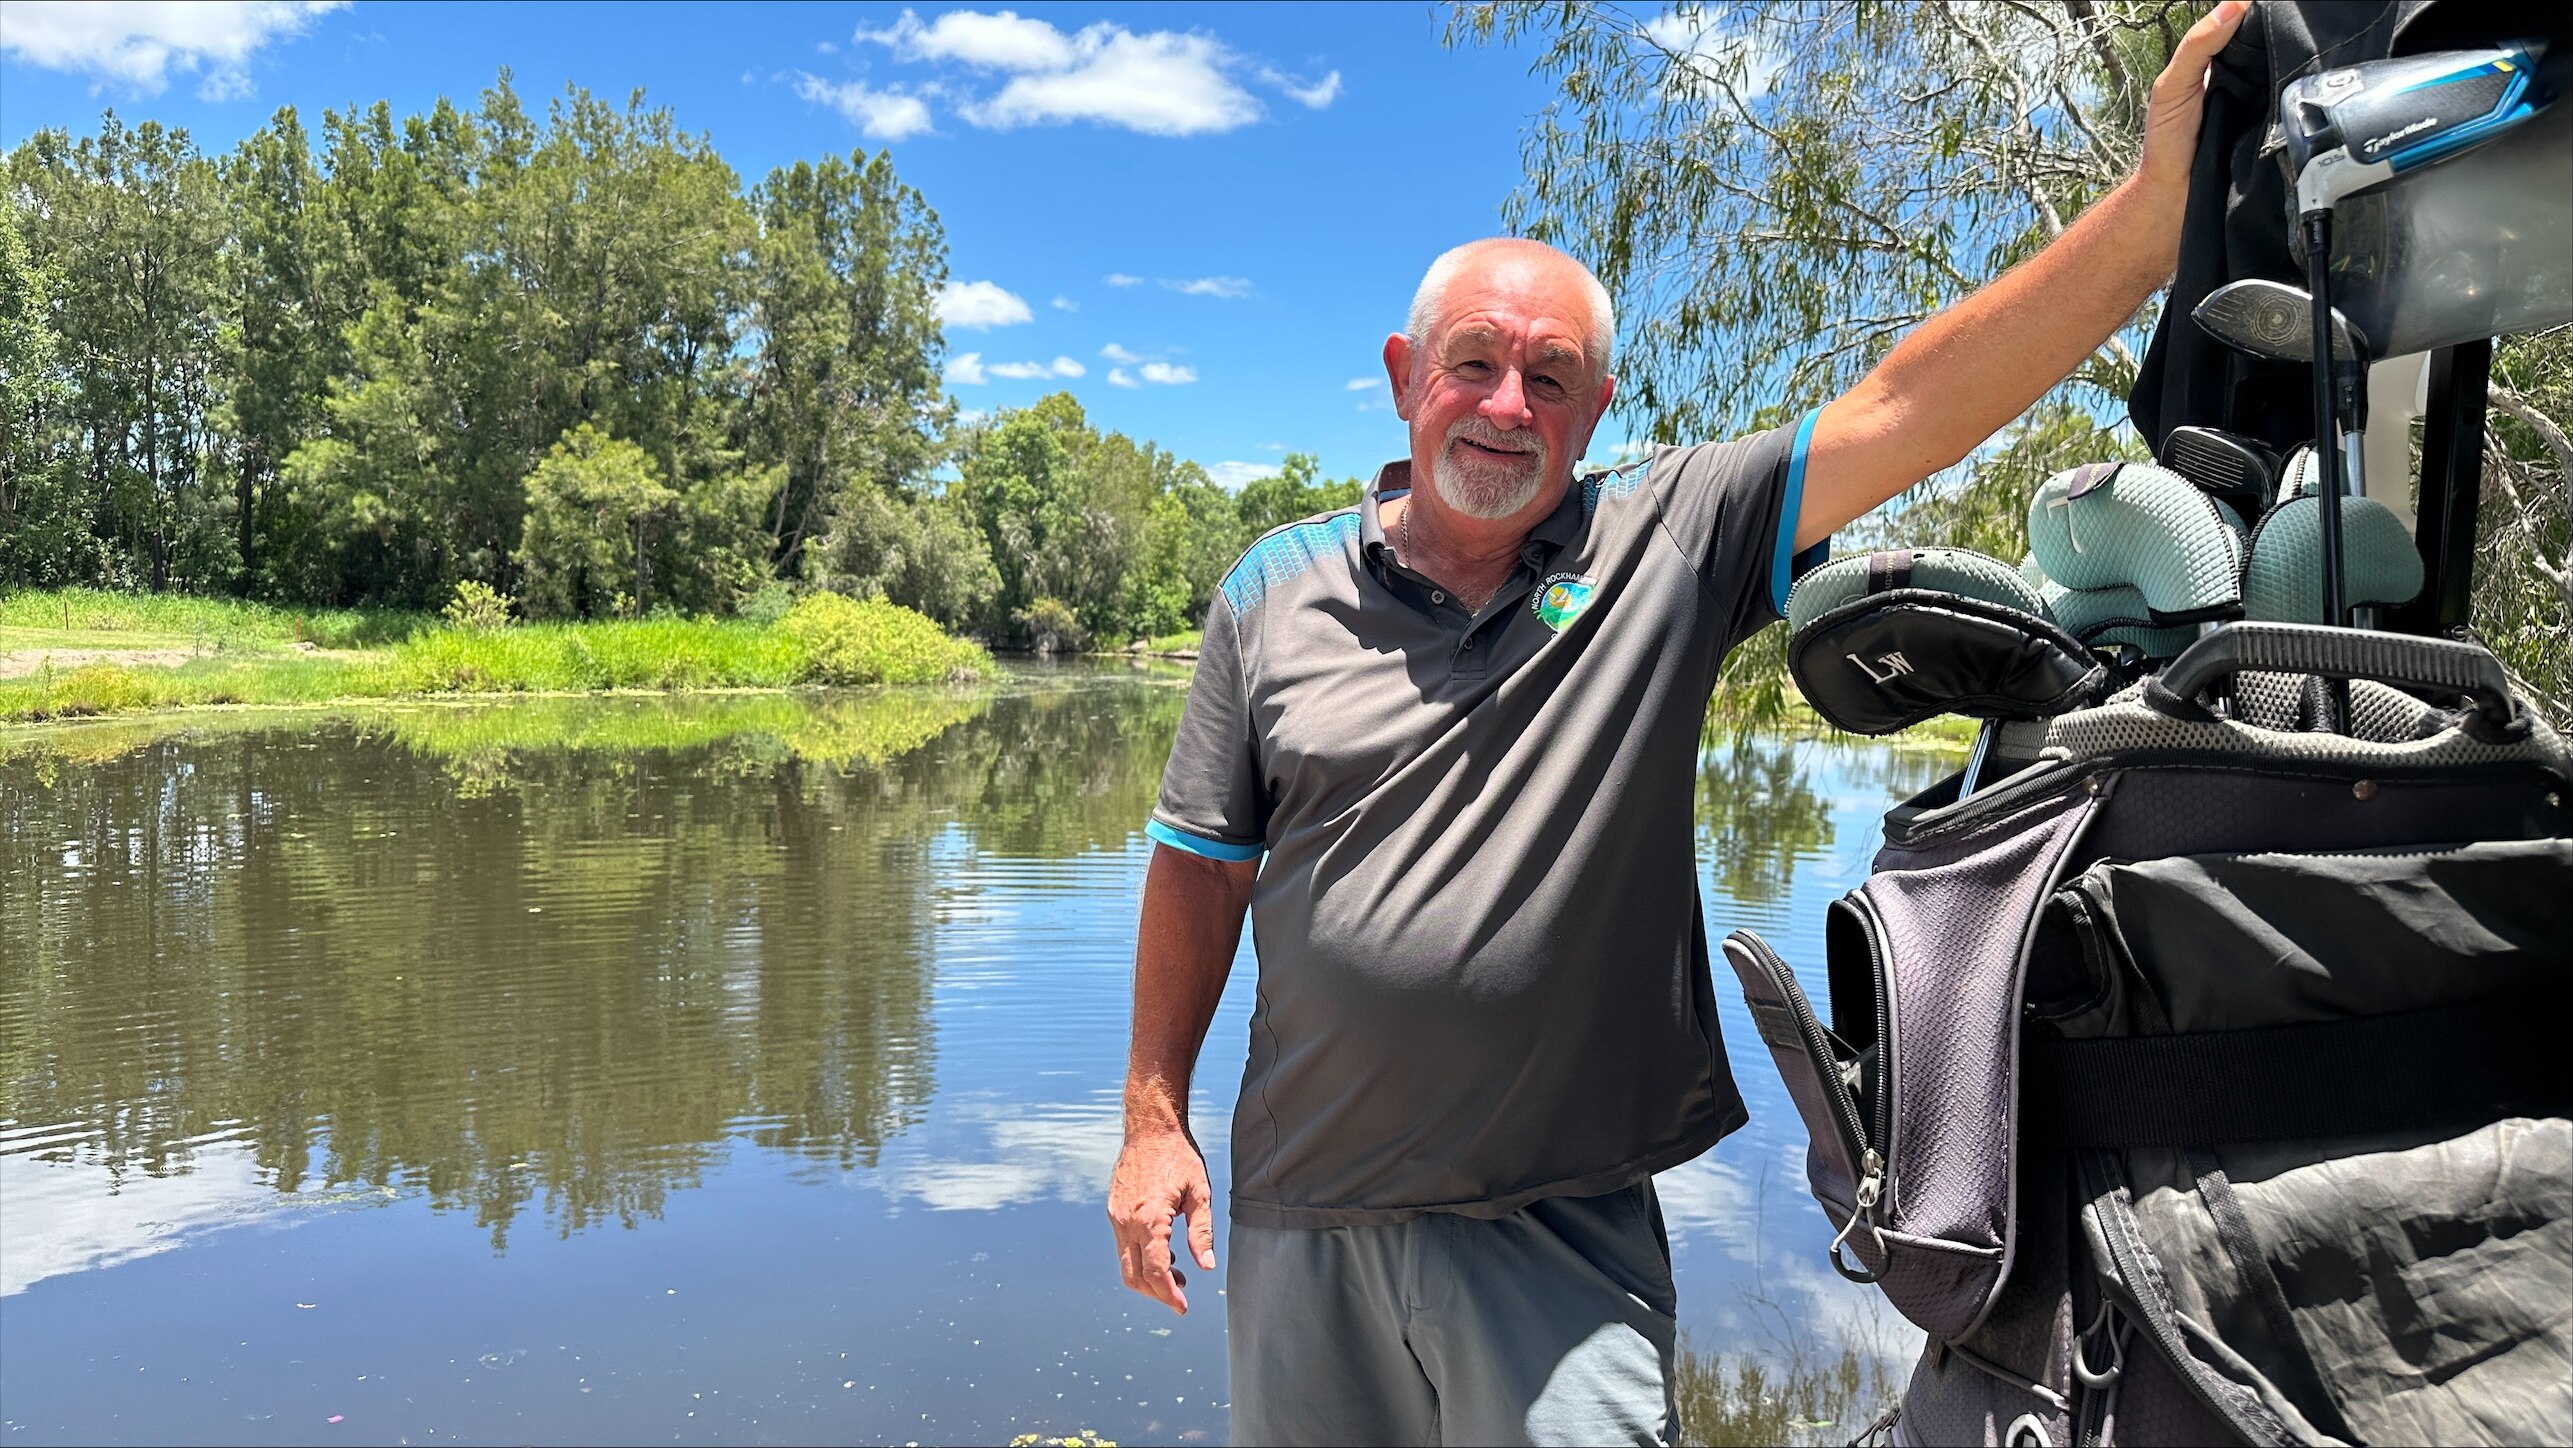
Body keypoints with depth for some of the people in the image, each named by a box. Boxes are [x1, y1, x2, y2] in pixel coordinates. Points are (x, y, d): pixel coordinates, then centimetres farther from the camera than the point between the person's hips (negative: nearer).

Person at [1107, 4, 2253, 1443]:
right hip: (1302, 1213, 3)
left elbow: (1905, 412, -14)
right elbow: (1201, 860, 5)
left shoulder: (1665, 546, -4)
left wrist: (2157, 205, -24)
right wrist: (1155, 1118, 4)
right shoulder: (1274, 592, 0)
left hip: (1554, 1228, -2)